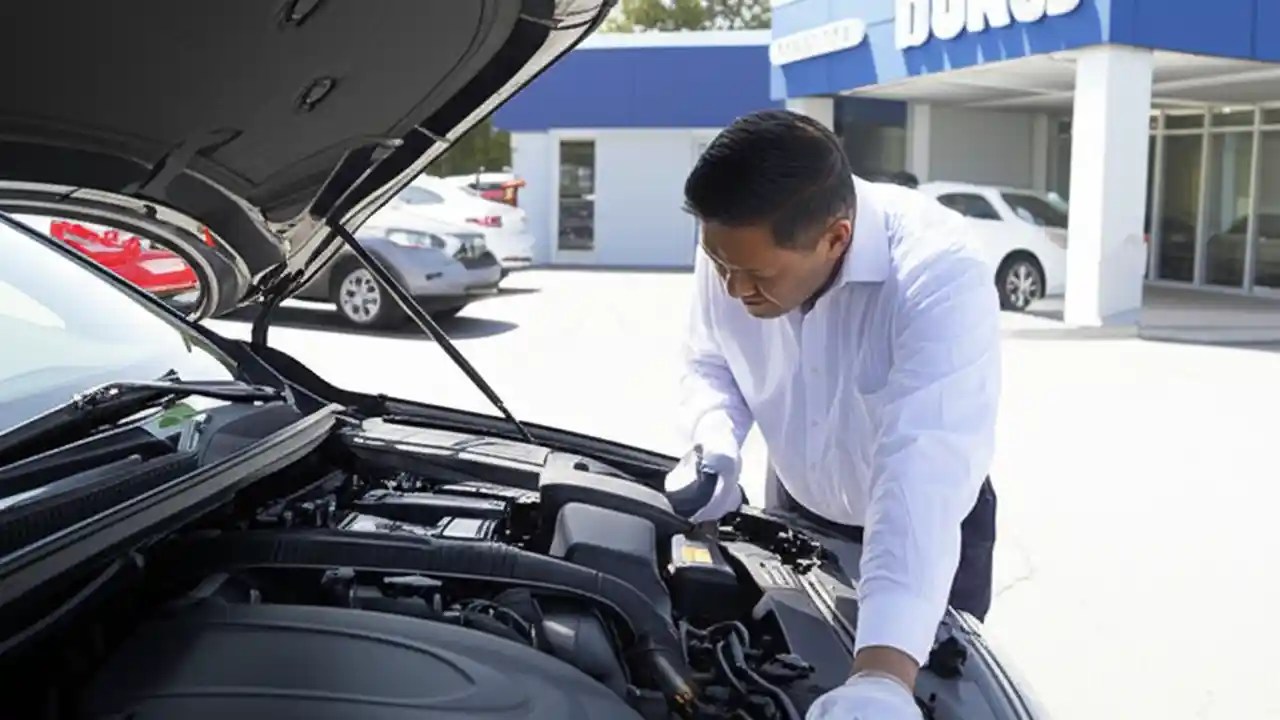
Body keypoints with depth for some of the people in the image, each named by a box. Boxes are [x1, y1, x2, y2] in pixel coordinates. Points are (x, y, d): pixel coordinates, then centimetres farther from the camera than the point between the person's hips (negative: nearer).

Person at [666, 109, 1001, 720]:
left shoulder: (940, 278, -39)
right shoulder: (734, 243, -23)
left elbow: (924, 472, -51)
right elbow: (709, 363, -4)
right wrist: (717, 455, -27)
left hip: (928, 530, -4)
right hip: (798, 509, 4)